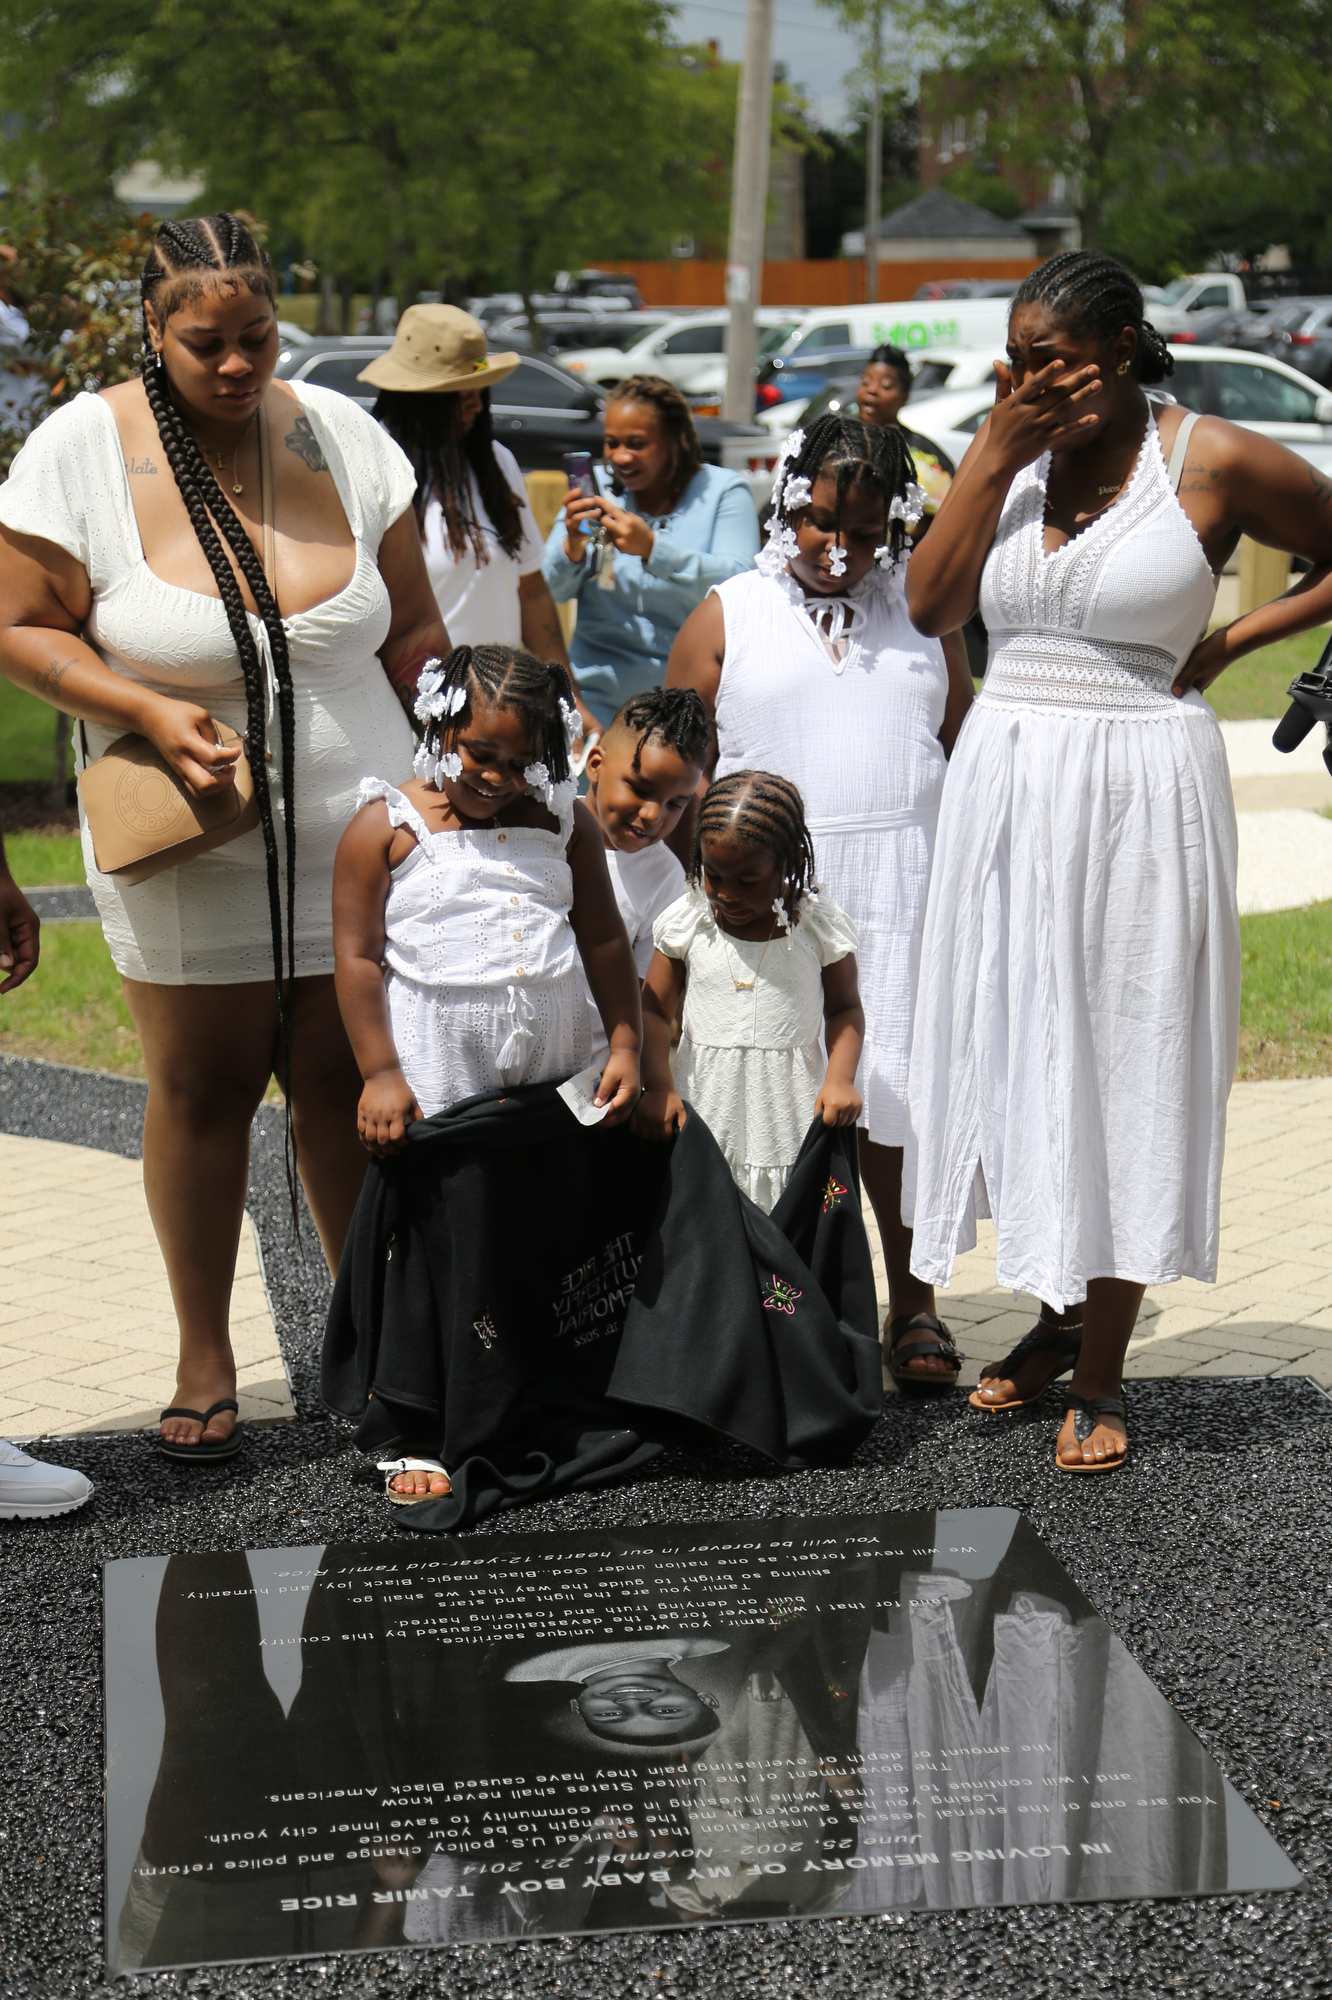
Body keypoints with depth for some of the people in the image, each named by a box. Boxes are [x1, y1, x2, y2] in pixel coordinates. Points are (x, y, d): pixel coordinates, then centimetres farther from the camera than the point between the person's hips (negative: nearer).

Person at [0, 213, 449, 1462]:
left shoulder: (338, 433, 0)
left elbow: (412, 630, 8)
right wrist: (147, 711, -19)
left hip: (354, 834, 2)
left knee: (348, 1084, 5)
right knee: (201, 1088, 6)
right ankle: (204, 1359, 20)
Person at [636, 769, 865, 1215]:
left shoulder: (822, 927, -3)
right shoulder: (686, 923, 0)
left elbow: (844, 1010, 6)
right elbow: (653, 1010, 4)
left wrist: (840, 1078, -10)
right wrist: (657, 1087, -9)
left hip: (791, 1116, -1)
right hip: (703, 1108, 1)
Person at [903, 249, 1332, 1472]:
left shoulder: (1216, 462, -6)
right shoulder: (1017, 456, 7)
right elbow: (929, 607, -4)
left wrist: (1229, 642, -5)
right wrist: (994, 455, -8)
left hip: (1137, 792, -5)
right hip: (1009, 785, 5)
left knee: (1125, 1066, 2)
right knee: (1022, 1049, 10)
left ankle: (1103, 1375, 10)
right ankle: (1057, 1317, 27)